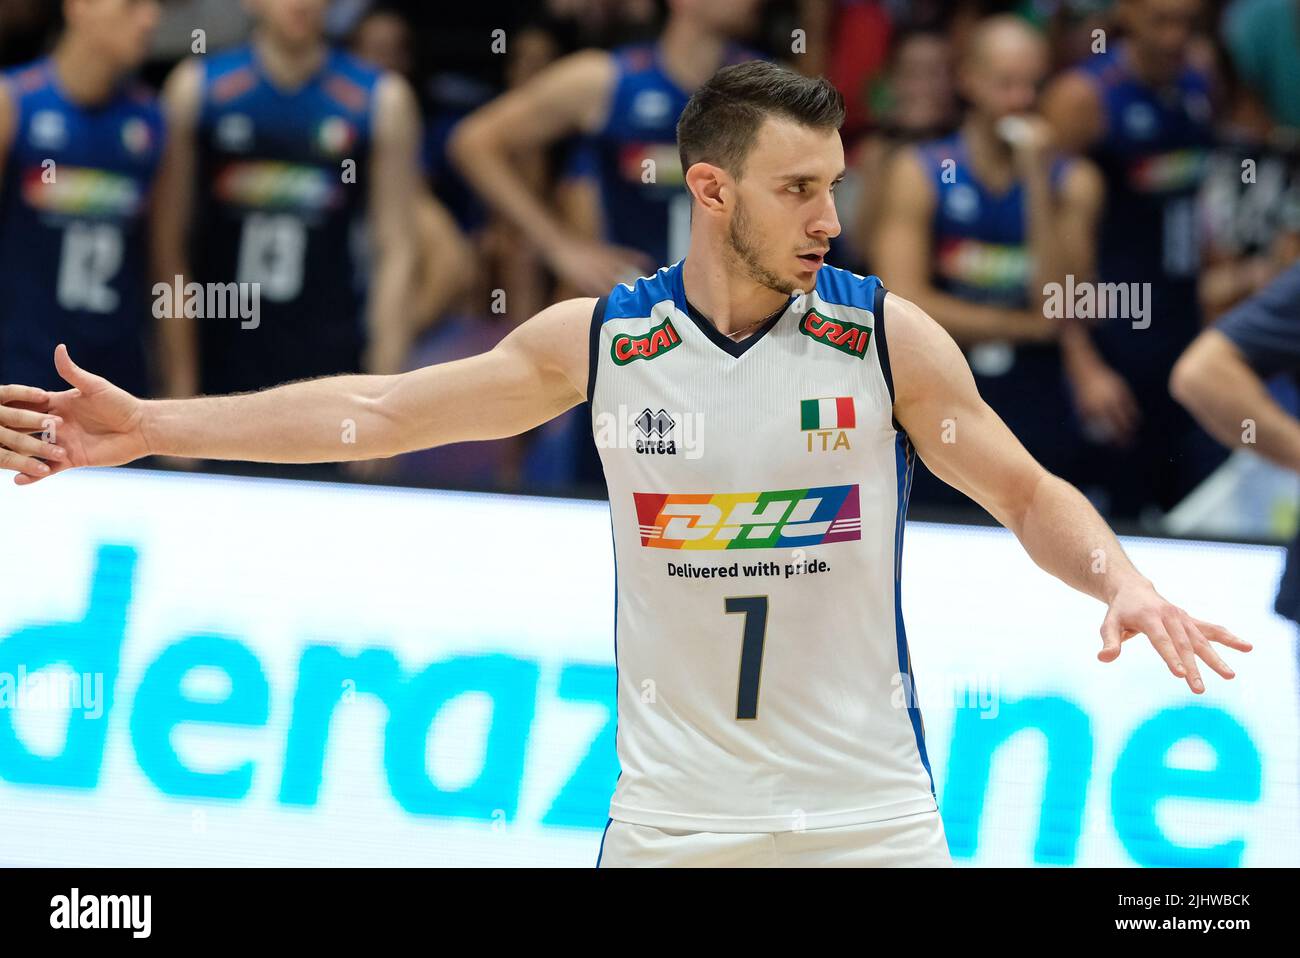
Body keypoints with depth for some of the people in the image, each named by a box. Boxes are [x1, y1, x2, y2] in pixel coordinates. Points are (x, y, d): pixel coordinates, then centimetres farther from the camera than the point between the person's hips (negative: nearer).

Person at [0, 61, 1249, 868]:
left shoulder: (885, 336, -4)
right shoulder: (599, 339, -2)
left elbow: (1026, 492, 1)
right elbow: (374, 412, 2)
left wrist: (1117, 578, -20)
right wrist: (149, 427, -1)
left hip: (865, 817, -1)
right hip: (672, 816, 1)